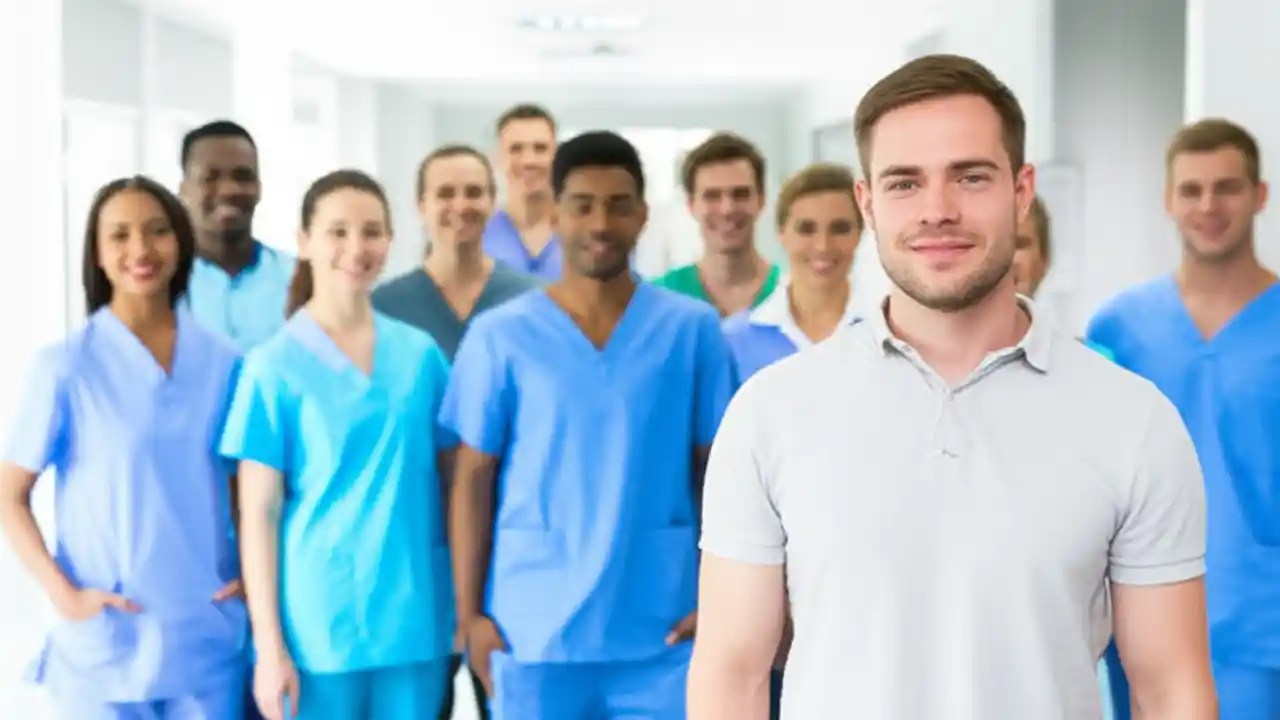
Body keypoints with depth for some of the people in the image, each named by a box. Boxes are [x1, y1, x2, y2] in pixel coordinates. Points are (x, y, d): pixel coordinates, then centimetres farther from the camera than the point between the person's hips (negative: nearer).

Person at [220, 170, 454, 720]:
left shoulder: (420, 353, 5)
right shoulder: (276, 365, -5)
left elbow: (450, 482, 10)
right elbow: (258, 513, -5)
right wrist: (269, 644, -8)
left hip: (415, 623, 3)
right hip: (318, 628, -3)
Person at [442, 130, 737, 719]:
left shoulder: (692, 329, 1)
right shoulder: (500, 335, -1)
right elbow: (473, 480, 2)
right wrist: (470, 611, -2)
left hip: (659, 631, 1)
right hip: (533, 630, 0)